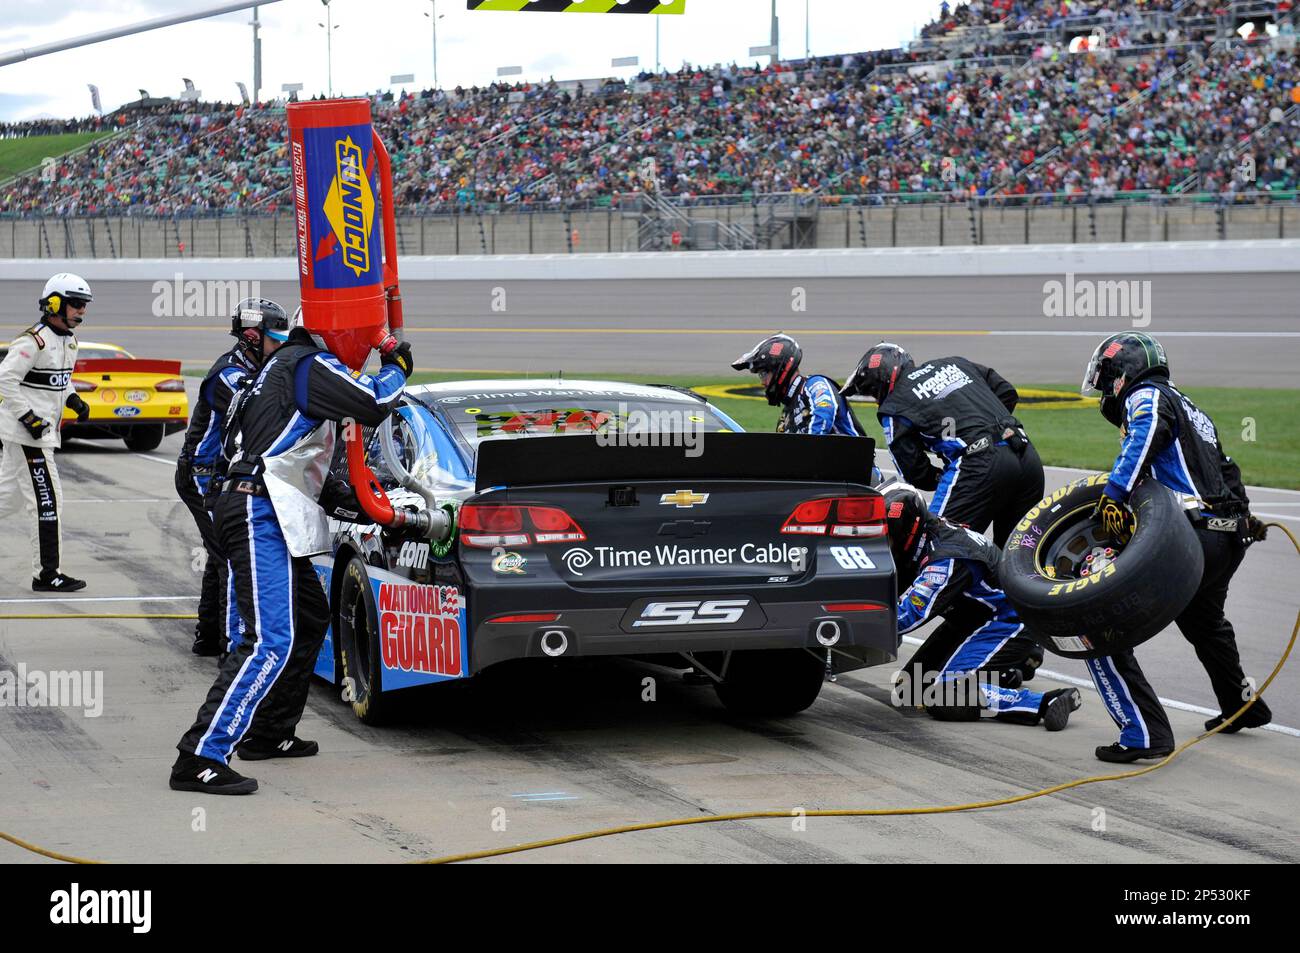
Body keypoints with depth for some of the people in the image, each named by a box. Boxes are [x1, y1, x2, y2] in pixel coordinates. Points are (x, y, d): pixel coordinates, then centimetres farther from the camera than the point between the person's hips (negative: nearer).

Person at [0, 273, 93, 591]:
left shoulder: (68, 340, 12)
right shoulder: (34, 340, -18)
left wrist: (73, 399, 10)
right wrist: (29, 418, -21)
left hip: (43, 430, 10)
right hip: (26, 432, -10)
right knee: (48, 500, -7)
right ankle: (46, 574, -2)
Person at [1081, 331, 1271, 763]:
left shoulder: (1147, 397, -2)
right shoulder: (1191, 409, 28)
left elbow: (1143, 439, -22)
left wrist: (1113, 496, -29)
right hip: (1230, 540, 10)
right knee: (1203, 622, 38)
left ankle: (1146, 733, -15)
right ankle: (1242, 706, 58)